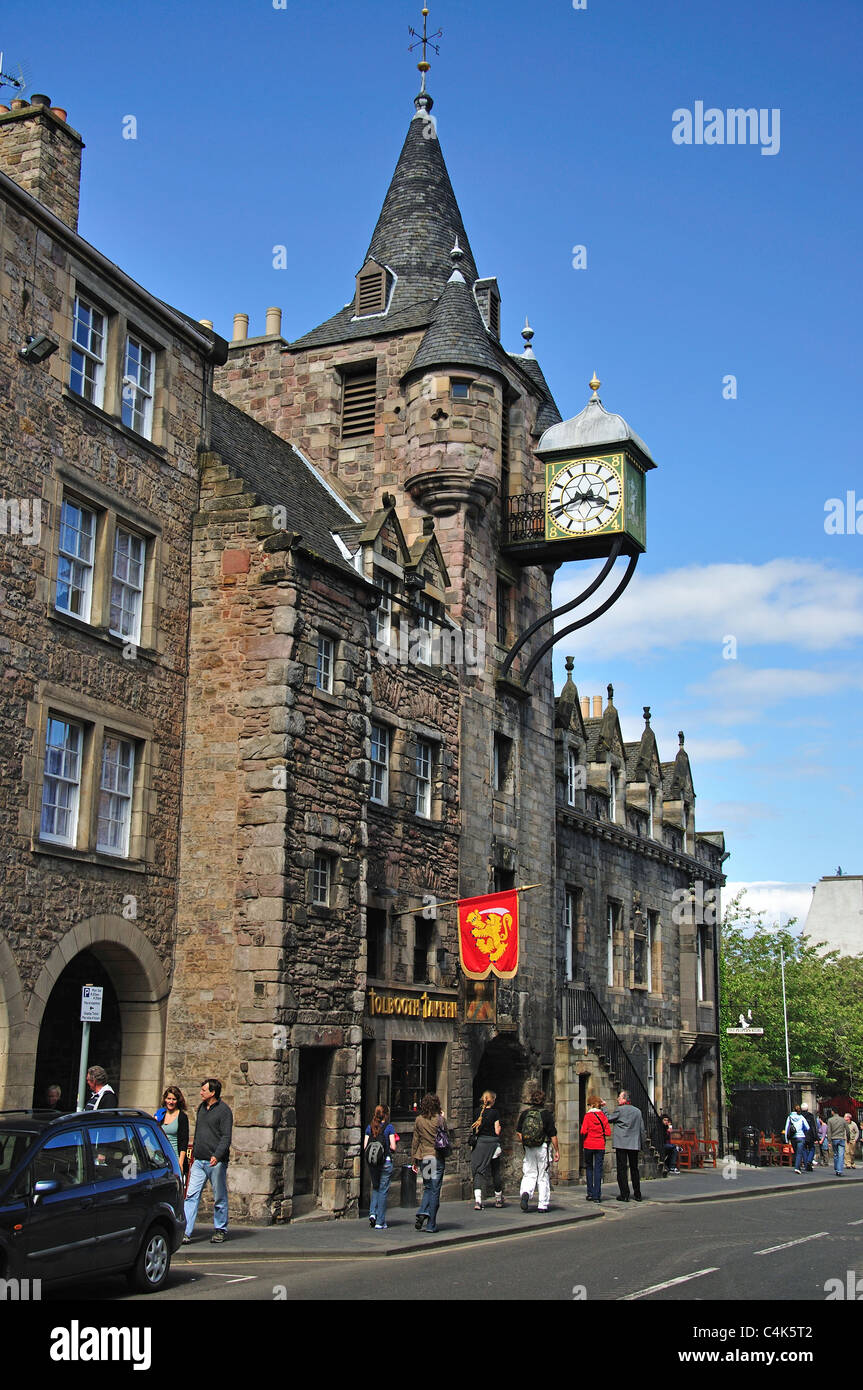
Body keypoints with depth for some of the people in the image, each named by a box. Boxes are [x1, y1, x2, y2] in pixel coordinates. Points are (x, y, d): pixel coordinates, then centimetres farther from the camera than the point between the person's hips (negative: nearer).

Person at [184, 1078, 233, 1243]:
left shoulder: (224, 1110, -8)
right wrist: (194, 1152, 23)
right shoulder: (201, 1107, 14)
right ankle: (185, 1232, -5)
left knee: (219, 1198, 5)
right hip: (199, 1161, 6)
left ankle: (220, 1230, 18)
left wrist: (217, 1155, -25)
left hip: (216, 1162, -6)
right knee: (191, 1195, -3)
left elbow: (226, 1137, -13)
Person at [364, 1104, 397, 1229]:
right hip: (386, 1161, -3)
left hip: (371, 1162, 4)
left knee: (375, 1188, 21)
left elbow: (365, 1147, 2)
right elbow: (393, 1147, -10)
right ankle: (380, 1222, 5)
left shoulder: (369, 1128, 5)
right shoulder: (389, 1127, -6)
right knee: (383, 1190, 4)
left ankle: (372, 1213, 4)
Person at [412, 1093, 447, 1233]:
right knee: (435, 1190, 3)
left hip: (423, 1158, 2)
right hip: (438, 1158, -2)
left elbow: (415, 1141, 2)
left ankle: (422, 1213, -3)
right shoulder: (440, 1119, -7)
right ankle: (431, 1225, 5)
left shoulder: (419, 1120, -1)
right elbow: (445, 1136, 9)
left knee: (428, 1188, 20)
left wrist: (414, 1161, 9)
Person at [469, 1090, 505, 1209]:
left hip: (479, 1143, 2)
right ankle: (498, 1199, 30)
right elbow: (497, 1131, -9)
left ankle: (477, 1200, -20)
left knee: (478, 1172, -3)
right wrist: (499, 1127, 10)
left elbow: (474, 1130, 6)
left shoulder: (478, 1112, 3)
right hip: (492, 1143, -2)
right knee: (495, 1172, 14)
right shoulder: (495, 1113, -7)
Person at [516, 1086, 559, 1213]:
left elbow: (518, 1133, 4)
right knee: (543, 1176, 8)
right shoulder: (547, 1114, -6)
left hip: (528, 1149, 2)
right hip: (543, 1148, -2)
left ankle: (525, 1193, -20)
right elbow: (553, 1135, -7)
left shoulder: (524, 1113, 2)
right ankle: (542, 1205, 11)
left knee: (529, 1175, 8)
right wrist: (557, 1151, 0)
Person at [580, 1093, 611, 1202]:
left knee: (589, 1168, 12)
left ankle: (590, 1194, 13)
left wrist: (584, 1137, 7)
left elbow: (583, 1131, -14)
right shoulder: (603, 1116, 2)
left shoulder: (588, 1115, -7)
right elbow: (608, 1133, -1)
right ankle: (597, 1195, -2)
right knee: (598, 1170, 2)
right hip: (600, 1145, 2)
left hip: (589, 1145, -2)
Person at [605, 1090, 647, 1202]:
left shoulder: (620, 1110, -9)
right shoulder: (638, 1111, 8)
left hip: (621, 1143, -5)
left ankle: (624, 1194, -4)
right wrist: (642, 1144, 17)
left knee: (622, 1169, -1)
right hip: (634, 1144, 5)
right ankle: (637, 1195, 14)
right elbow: (642, 1130, 11)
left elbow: (608, 1119, 2)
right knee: (634, 1169, 12)